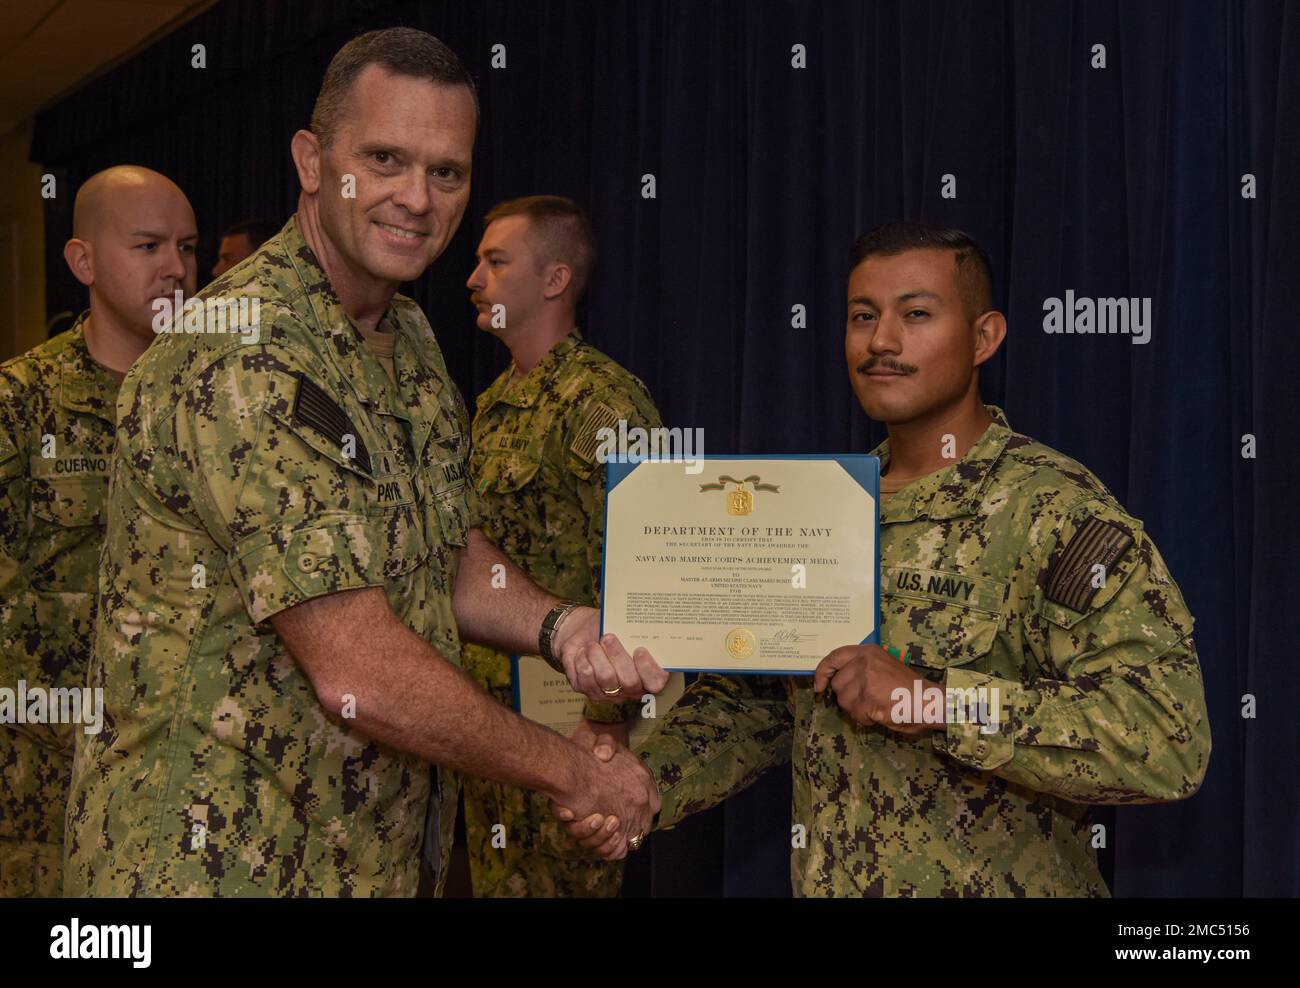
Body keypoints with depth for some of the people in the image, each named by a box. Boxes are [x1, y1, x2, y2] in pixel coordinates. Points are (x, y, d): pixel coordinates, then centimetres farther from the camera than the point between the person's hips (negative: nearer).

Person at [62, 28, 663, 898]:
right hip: (214, 862, -8)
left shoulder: (410, 340, 7)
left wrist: (557, 628, -5)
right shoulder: (241, 356, -24)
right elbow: (358, 676, -27)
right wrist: (572, 774, -15)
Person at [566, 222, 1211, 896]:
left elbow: (1170, 740, -27)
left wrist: (936, 701, -30)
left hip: (994, 882, -6)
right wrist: (642, 788, -9)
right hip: (823, 880, 6)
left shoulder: (1056, 510, -17)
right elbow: (748, 702, 8)